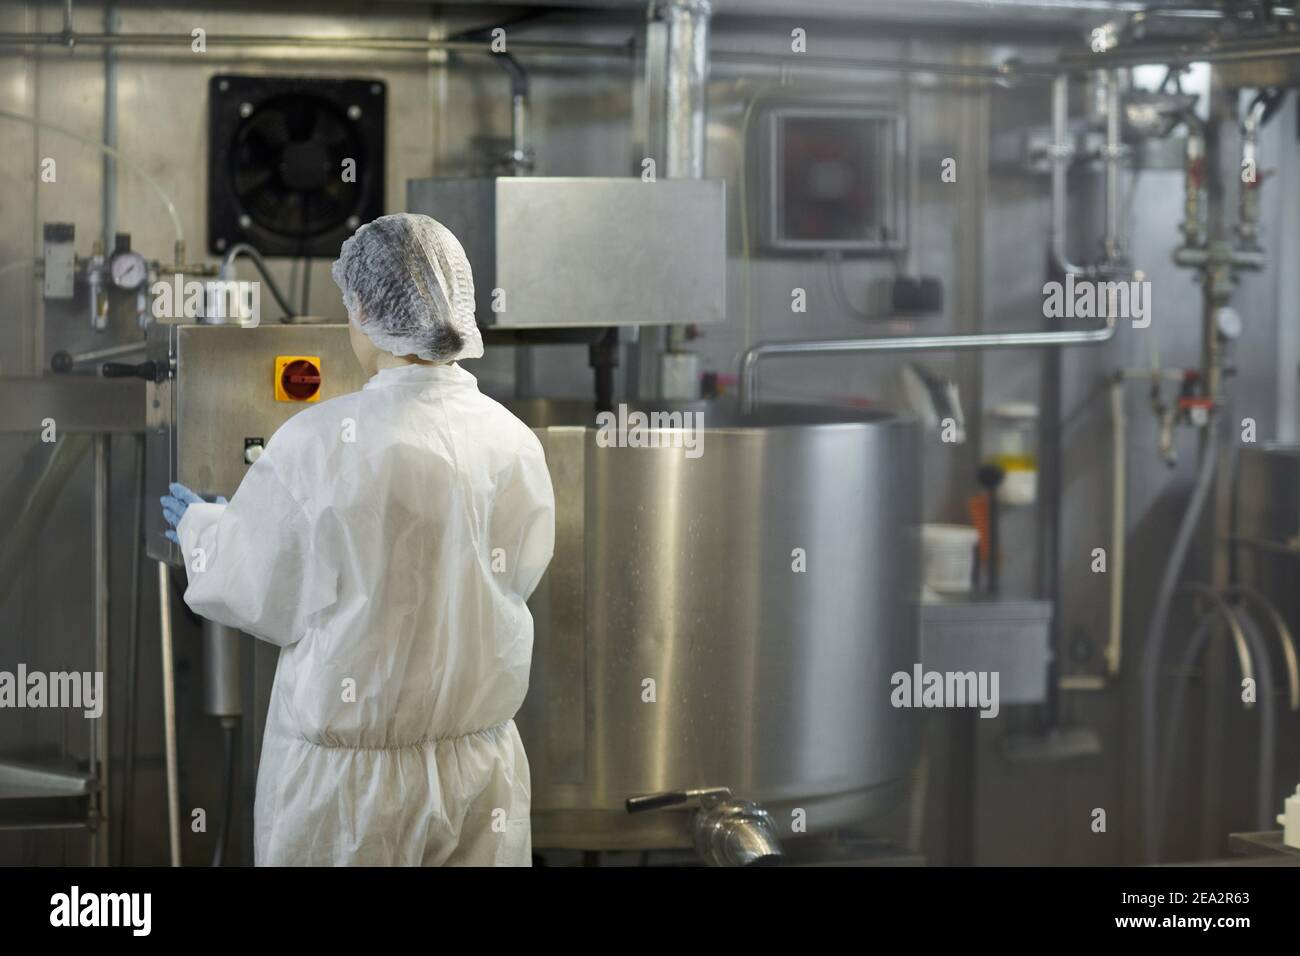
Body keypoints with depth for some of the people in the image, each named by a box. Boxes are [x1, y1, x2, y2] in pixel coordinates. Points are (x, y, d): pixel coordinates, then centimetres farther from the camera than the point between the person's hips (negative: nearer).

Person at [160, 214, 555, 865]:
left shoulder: (319, 444, -17)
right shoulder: (518, 444, -5)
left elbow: (258, 595, -5)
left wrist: (198, 526, 17)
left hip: (349, 775, -4)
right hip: (483, 763, 4)